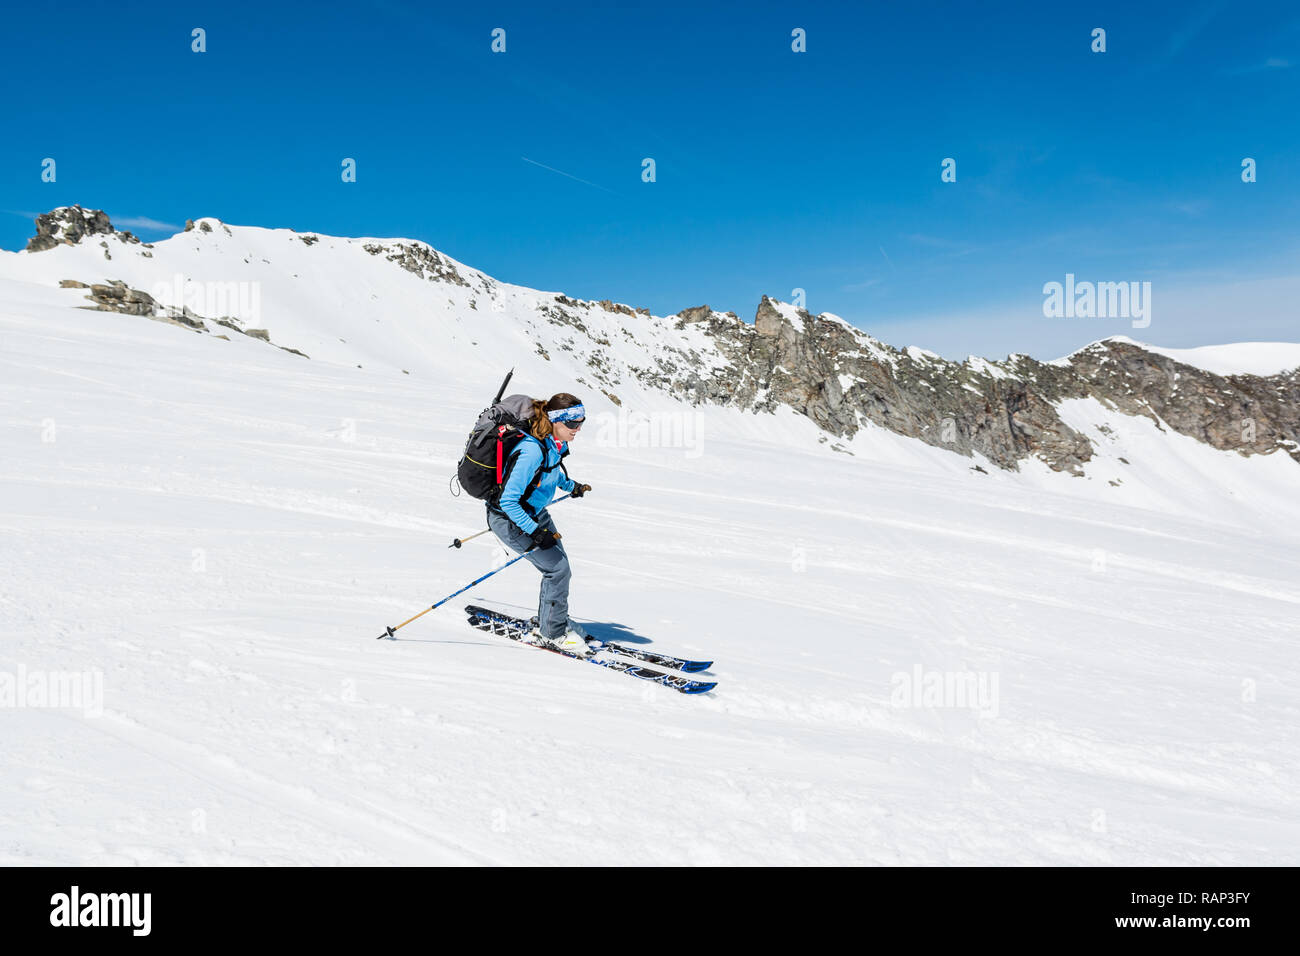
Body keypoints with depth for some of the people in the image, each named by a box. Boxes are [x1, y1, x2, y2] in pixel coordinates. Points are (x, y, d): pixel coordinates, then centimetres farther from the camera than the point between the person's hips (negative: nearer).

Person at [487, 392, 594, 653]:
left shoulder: (556, 442, -6)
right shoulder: (532, 451, -34)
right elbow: (508, 501, -33)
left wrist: (570, 485, 31)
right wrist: (534, 532, -31)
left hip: (534, 512, 9)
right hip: (509, 518, -9)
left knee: (559, 566, 12)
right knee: (557, 568, -9)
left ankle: (548, 622, 32)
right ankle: (553, 632, 8)